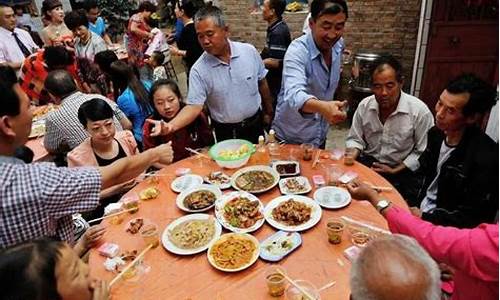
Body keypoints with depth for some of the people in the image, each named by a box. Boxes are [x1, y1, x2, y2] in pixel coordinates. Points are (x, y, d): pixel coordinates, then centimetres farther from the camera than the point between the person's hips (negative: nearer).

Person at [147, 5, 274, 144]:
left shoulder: (249, 51, -10)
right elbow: (194, 106, -20)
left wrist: (268, 112, 11)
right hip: (227, 133, -2)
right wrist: (171, 125, -38)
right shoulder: (199, 70, -17)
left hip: (256, 124, 2)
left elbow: (262, 83, 2)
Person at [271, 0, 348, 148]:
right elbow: (294, 95, -43)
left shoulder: (339, 44, -6)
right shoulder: (297, 51, -26)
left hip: (320, 136, 6)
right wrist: (322, 107, -60)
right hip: (290, 139, -6)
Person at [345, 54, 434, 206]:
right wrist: (352, 156, -13)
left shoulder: (420, 111, -14)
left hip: (401, 170, -3)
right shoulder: (364, 106, -3)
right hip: (367, 164, 3)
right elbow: (355, 138, 8)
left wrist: (394, 171, -13)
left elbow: (422, 153, -8)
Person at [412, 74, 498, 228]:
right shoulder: (436, 133, -2)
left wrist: (424, 217, -17)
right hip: (419, 207, 7)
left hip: (443, 226, -7)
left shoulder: (486, 158, -24)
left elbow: (474, 218, -20)